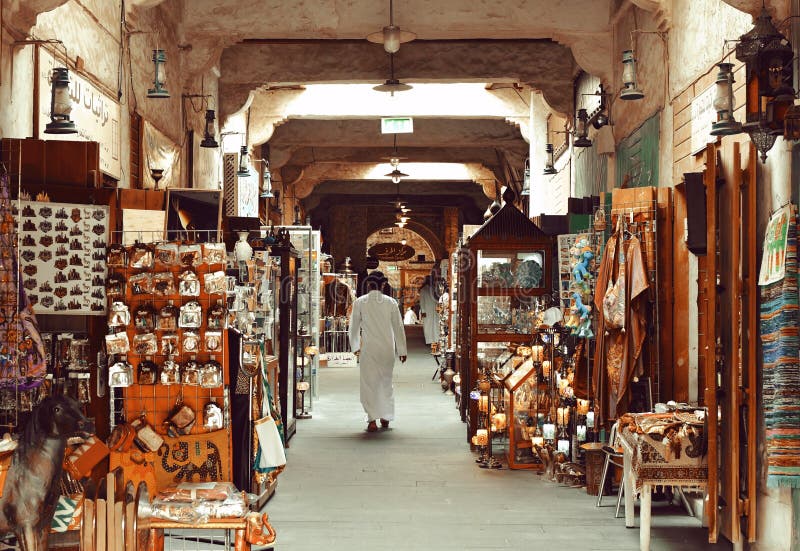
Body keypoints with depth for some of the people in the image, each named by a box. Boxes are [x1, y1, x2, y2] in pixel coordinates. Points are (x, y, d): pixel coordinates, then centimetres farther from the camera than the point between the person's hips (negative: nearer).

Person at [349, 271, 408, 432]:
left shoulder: (360, 302, -1)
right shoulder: (391, 302, 2)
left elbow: (354, 327, 6)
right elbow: (398, 327, 5)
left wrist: (355, 347, 21)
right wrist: (402, 350, 13)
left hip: (368, 348, -2)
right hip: (388, 348, 2)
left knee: (369, 384, 0)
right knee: (386, 382, 15)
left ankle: (372, 420, -8)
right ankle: (386, 417, 20)